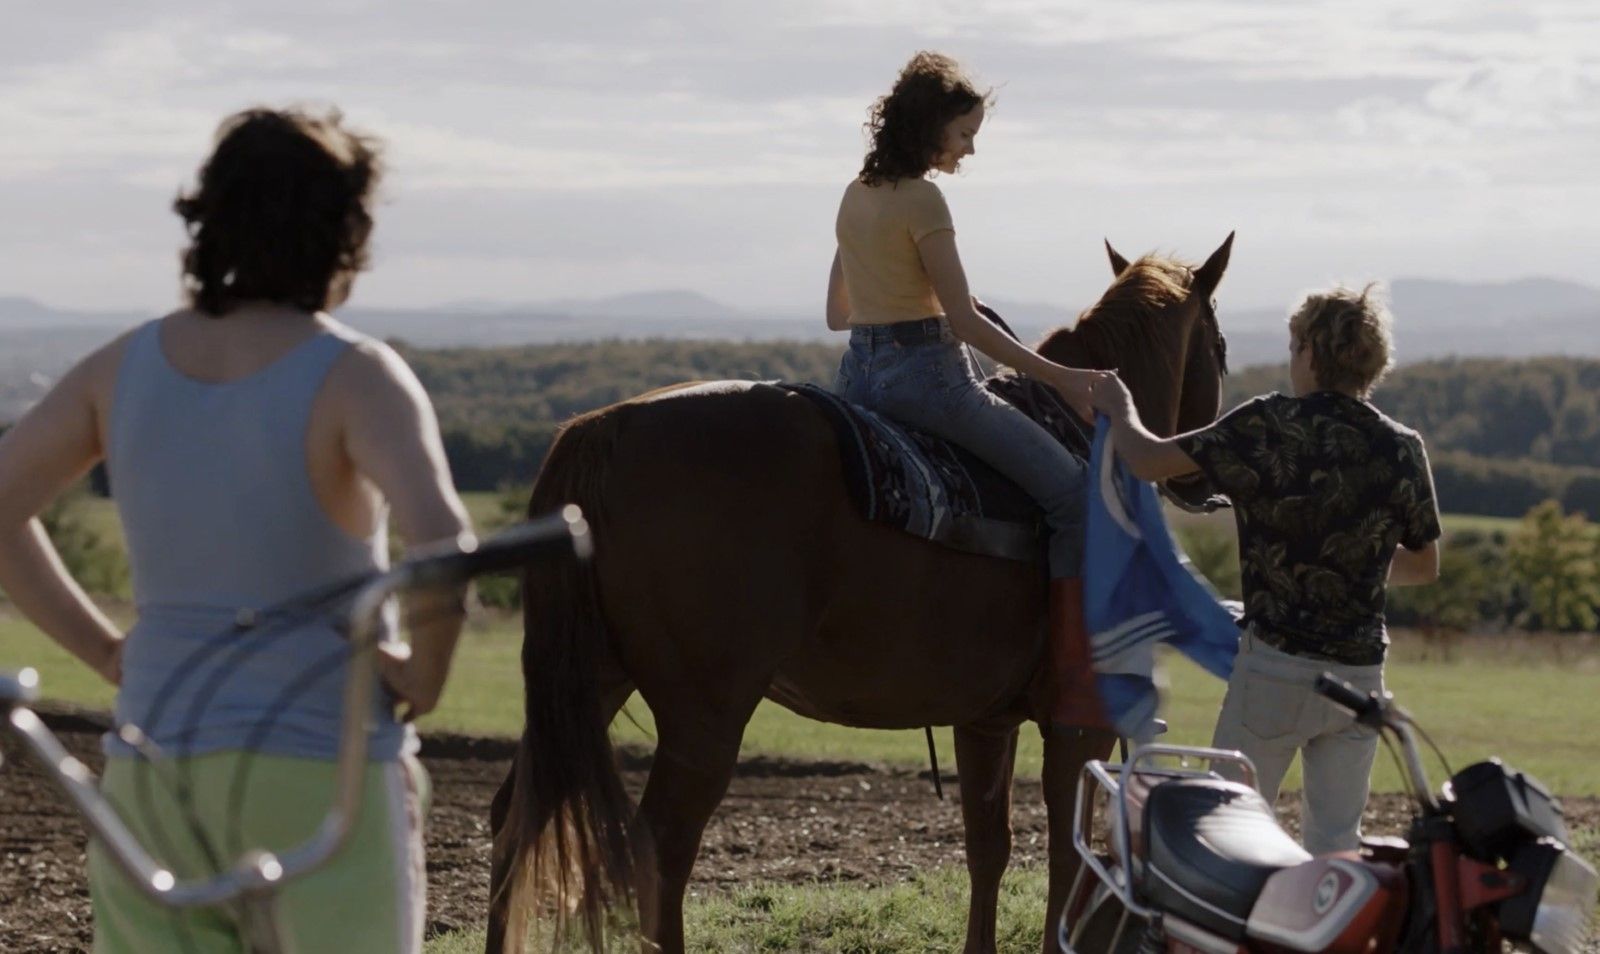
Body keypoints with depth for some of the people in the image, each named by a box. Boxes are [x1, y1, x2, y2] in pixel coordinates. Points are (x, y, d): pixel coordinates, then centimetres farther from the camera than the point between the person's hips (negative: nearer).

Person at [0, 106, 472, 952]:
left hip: (153, 768, 5)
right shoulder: (355, 377, -13)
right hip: (323, 773, -5)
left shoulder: (127, 367, 4)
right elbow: (439, 538, -29)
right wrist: (424, 676, -12)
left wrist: (104, 650, 9)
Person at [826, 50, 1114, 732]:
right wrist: (1061, 378, -16)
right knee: (1076, 496, -6)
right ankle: (1082, 682, -12)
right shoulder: (922, 200, -14)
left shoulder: (856, 196, 13)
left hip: (858, 375, 9)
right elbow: (966, 323, -18)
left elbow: (838, 313, 21)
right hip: (927, 374, -9)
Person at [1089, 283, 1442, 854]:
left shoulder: (1269, 425, -10)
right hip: (1360, 672, 4)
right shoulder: (1402, 449, 1)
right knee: (1336, 841, 8)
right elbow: (1424, 566, 12)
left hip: (1276, 663, -3)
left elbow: (1148, 462, -9)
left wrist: (1118, 410, 11)